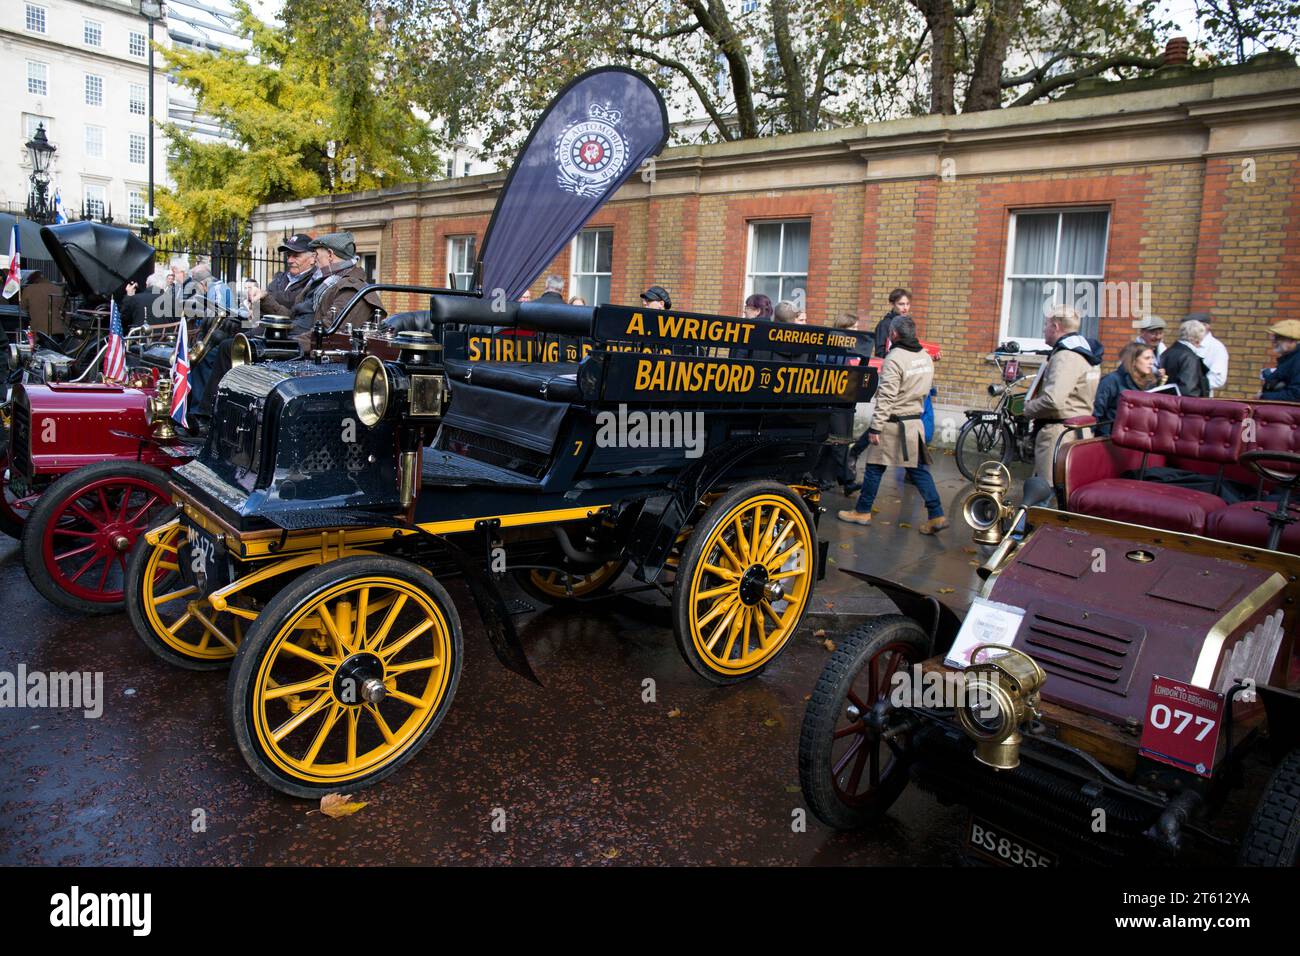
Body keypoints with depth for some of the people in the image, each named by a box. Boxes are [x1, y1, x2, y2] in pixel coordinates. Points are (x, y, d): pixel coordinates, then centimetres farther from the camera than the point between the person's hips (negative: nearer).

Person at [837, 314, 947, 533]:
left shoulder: (895, 359, -16)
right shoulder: (926, 357, 9)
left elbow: (886, 397, -19)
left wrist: (875, 427, -17)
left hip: (893, 423, -7)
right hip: (915, 422, 7)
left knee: (875, 467, 4)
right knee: (919, 469, 9)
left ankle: (862, 511, 14)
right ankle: (936, 515, 6)